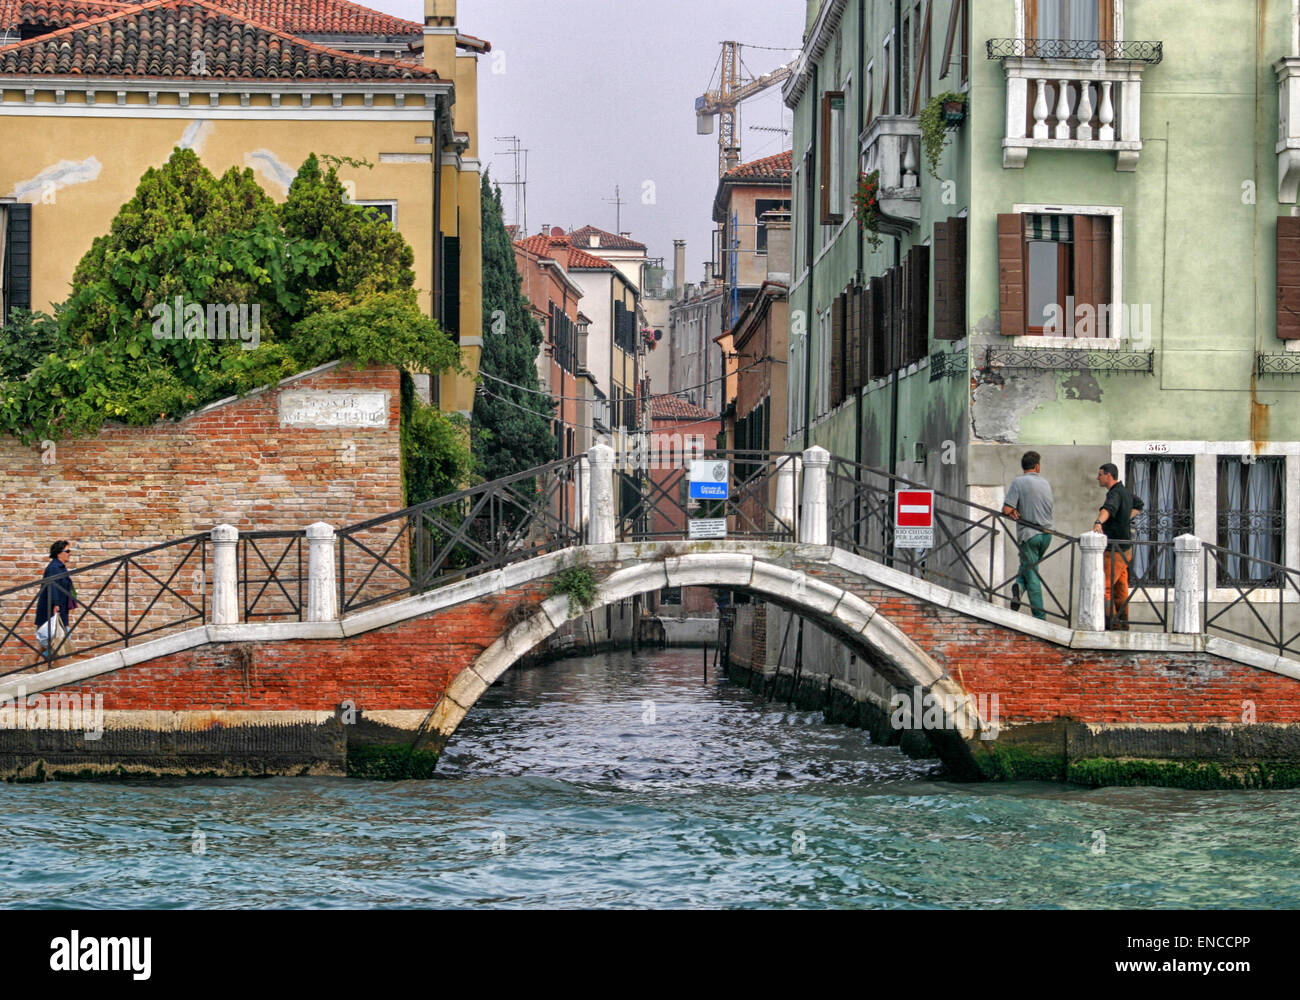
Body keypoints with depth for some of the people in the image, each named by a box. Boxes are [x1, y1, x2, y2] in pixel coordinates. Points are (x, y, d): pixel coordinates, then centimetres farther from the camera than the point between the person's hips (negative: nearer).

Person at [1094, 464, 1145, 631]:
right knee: (1120, 588, 17)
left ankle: (1111, 622, -15)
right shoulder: (1125, 491, 12)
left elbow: (1108, 508, -43)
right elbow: (1139, 504, 35)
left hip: (1116, 551, -10)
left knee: (1103, 587, -12)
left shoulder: (1115, 494, -19)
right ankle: (1122, 623, 24)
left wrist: (1098, 521, -61)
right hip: (1125, 548, 10)